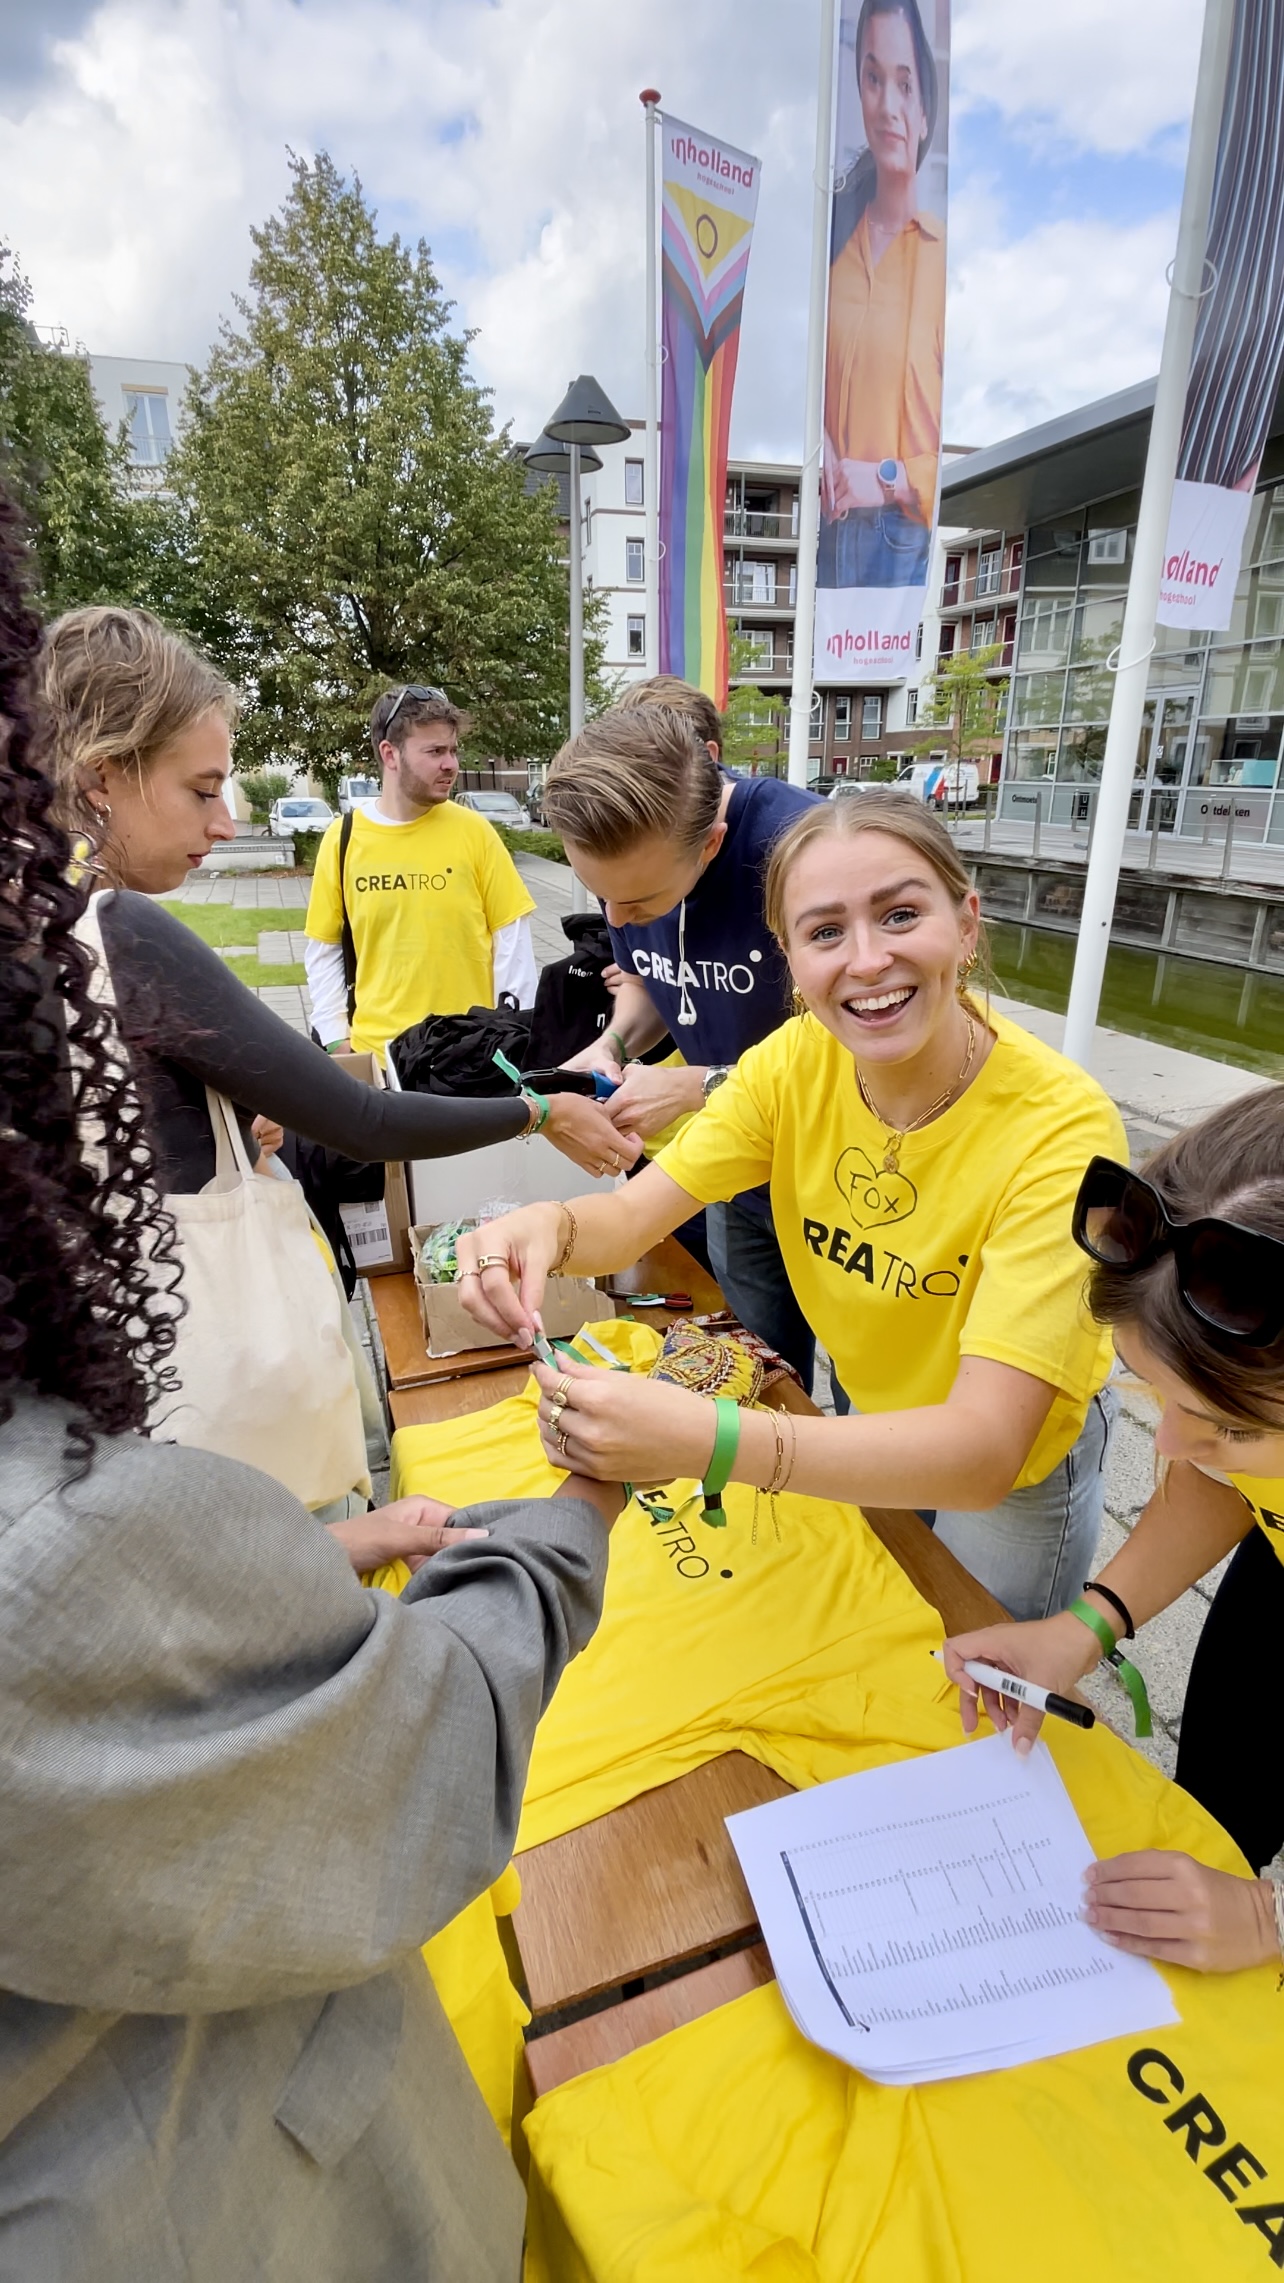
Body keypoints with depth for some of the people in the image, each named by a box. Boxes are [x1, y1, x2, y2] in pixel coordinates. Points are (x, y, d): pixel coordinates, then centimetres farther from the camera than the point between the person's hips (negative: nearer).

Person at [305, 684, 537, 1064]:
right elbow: (324, 950, 5)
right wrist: (336, 1038, 1)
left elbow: (511, 938, -1)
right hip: (375, 1051, 1)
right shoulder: (342, 839, -1)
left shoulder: (474, 831, -4)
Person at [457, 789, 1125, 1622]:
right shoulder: (799, 1061, -20)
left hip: (1019, 1458, -3)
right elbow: (629, 1217, -20)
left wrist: (702, 1440, -54)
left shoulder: (1060, 1128, -35)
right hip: (873, 1418, 4)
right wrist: (550, 1226, -44)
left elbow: (983, 1450, -41)